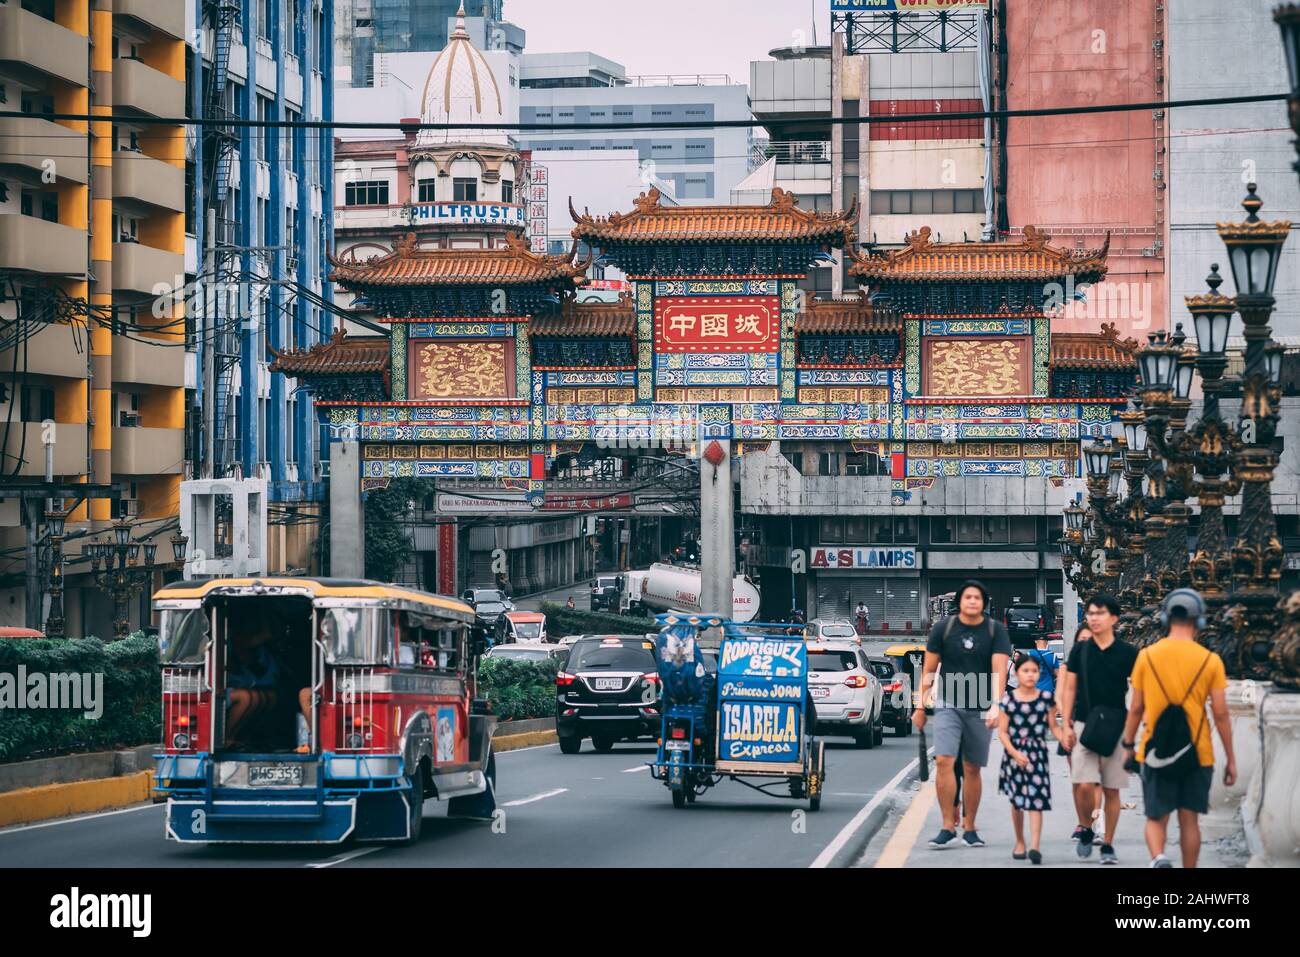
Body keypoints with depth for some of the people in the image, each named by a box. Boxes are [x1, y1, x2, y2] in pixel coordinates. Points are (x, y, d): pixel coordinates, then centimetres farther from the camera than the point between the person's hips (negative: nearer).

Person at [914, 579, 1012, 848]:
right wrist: (920, 707, 4)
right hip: (948, 705, 0)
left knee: (972, 769, 6)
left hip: (980, 709, 0)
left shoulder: (996, 631, -1)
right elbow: (929, 671, 6)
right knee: (944, 761, -15)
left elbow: (999, 671, -10)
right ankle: (948, 826, -11)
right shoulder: (943, 628, 1)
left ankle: (969, 828, 16)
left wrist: (995, 706, -23)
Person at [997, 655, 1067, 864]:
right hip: (1014, 753, 1)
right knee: (1017, 800, 12)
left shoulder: (1046, 698, 0)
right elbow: (1002, 731, -3)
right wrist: (1015, 753, -16)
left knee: (1036, 799, -11)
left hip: (1038, 753, -1)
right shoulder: (1008, 700, -3)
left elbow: (1053, 726, 6)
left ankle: (1034, 846, -19)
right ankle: (1020, 842, 29)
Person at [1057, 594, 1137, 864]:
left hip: (1115, 727, 0)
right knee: (1084, 785, -12)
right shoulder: (1079, 651, 5)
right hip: (1084, 724, 0)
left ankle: (1108, 845, 13)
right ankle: (1086, 829, 13)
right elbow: (1069, 689, 10)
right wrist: (1067, 725, 3)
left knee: (1111, 790, 3)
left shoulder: (1127, 653, 0)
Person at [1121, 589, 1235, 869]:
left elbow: (1136, 709, 2)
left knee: (1156, 819, 8)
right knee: (1189, 820, 12)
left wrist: (1128, 745, 15)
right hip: (1198, 754, 0)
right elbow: (1220, 714, -4)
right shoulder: (1210, 661, -5)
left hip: (1156, 753, 0)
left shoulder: (1147, 656, -2)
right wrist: (1230, 759, 4)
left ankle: (1158, 858, -22)